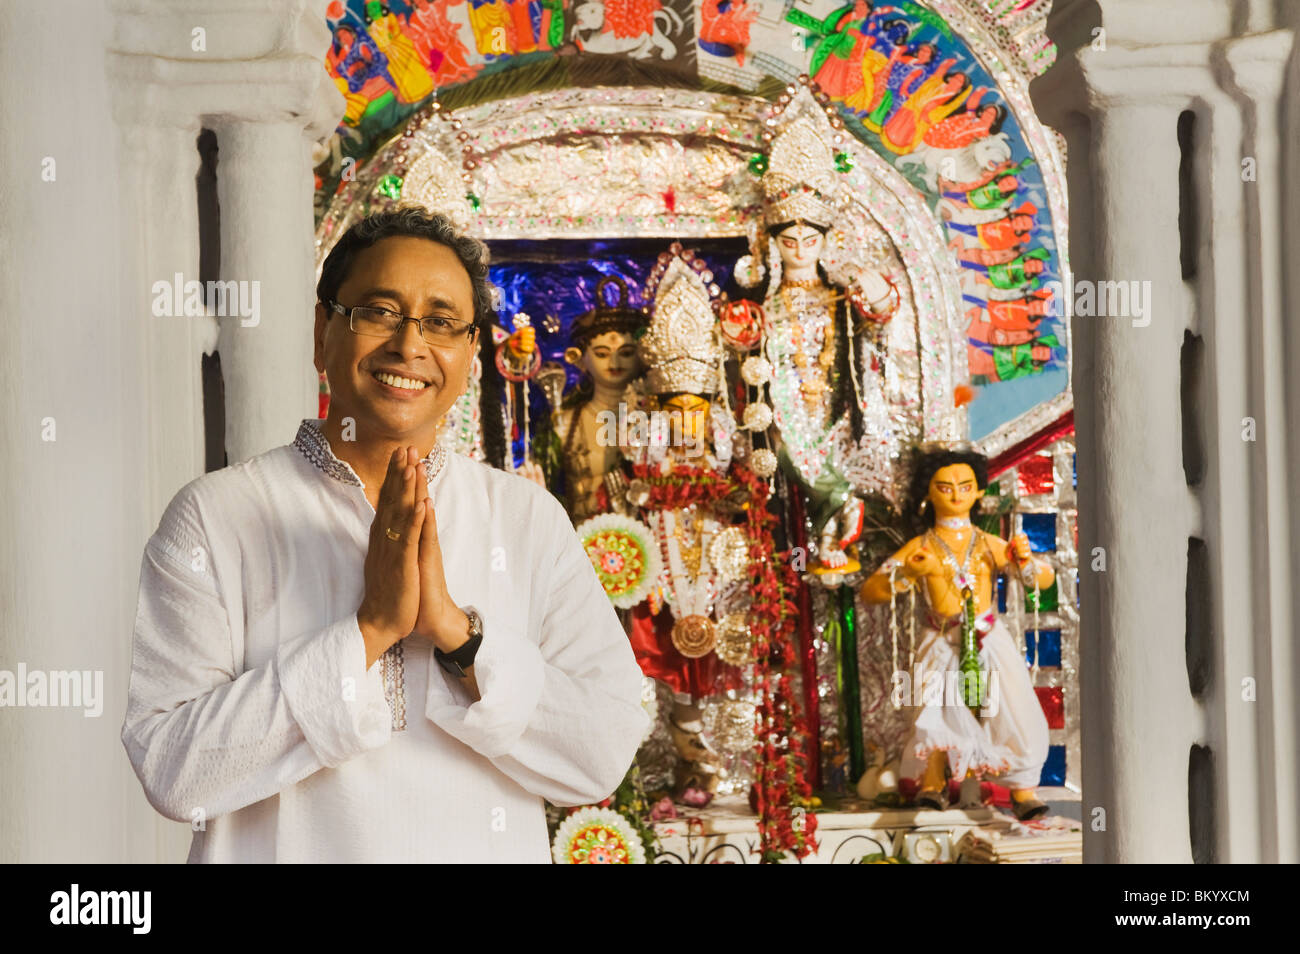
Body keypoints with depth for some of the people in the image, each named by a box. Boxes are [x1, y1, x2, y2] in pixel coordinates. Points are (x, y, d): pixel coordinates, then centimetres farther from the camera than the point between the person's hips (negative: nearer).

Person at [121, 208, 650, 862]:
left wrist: (453, 627, -21)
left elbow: (604, 759, -10)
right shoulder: (213, 516, -8)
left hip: (486, 851, 2)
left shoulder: (529, 519, -1)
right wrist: (370, 630, -22)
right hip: (286, 850, -2)